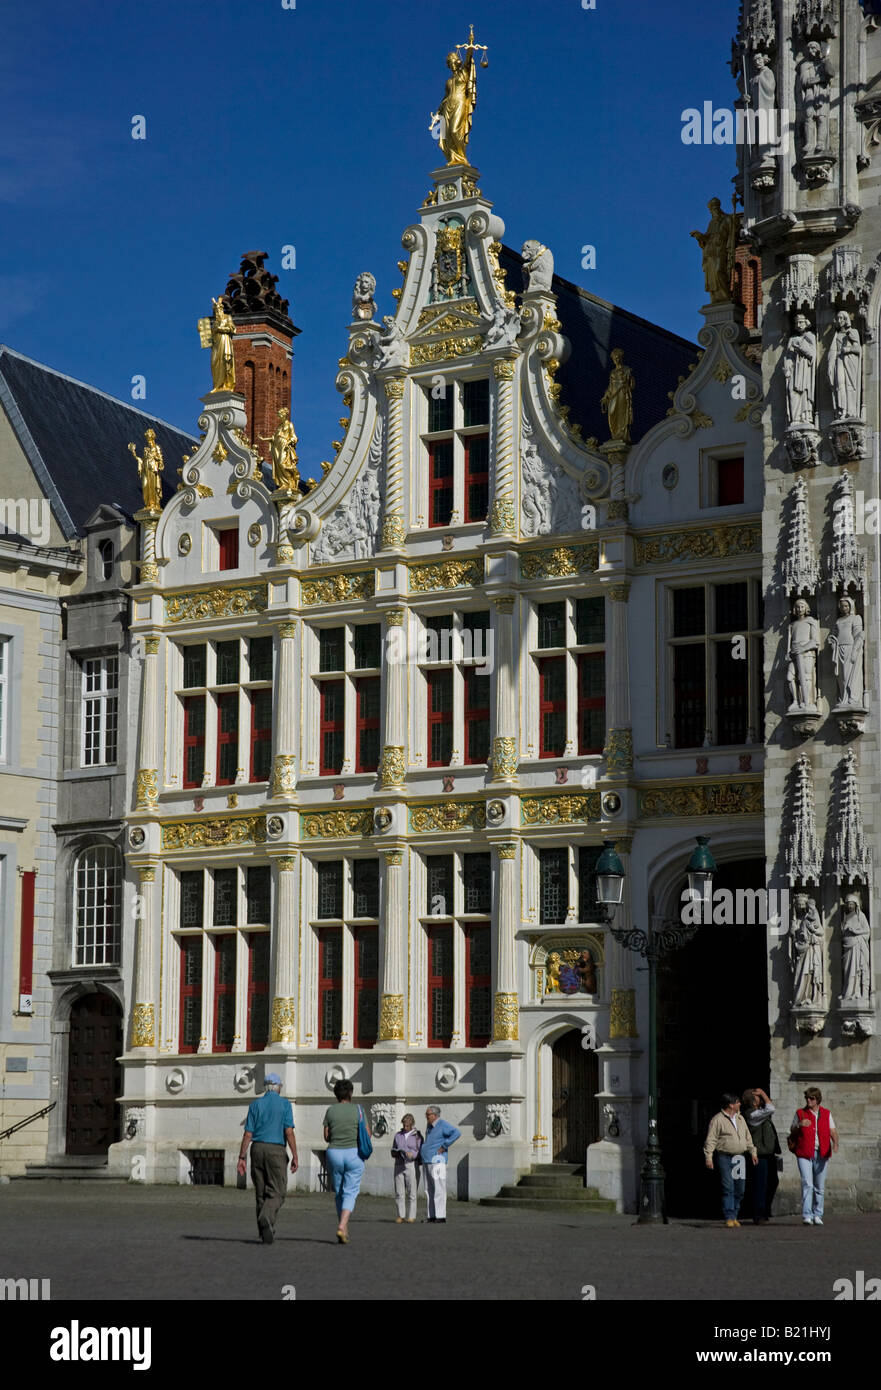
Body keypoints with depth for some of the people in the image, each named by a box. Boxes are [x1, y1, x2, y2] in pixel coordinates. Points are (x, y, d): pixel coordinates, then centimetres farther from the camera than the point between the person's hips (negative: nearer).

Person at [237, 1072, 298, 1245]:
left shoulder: (255, 1105, 7)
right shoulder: (284, 1104, -1)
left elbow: (248, 1134, 2)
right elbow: (289, 1132, -10)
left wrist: (241, 1158, 4)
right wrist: (295, 1156, -7)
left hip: (257, 1149, 3)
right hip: (276, 1151, -3)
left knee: (261, 1193, 12)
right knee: (277, 1193, -1)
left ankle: (266, 1233, 12)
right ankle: (266, 1219, -29)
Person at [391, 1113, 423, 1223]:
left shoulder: (417, 1136, 4)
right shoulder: (398, 1135, 15)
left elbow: (421, 1152, 1)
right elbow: (393, 1152, 18)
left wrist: (412, 1154, -17)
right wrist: (396, 1153, -5)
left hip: (412, 1165, -3)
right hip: (399, 1165, 3)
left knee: (411, 1193, -6)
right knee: (399, 1193, -2)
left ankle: (411, 1217, -2)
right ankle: (400, 1216, 4)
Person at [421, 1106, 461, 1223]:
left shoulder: (443, 1124, -8)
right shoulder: (429, 1126, 18)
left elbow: (456, 1133, -23)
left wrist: (444, 1146, -19)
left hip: (437, 1162, -9)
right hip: (427, 1163, 9)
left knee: (439, 1190, -10)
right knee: (429, 1191, 7)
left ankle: (441, 1217, -12)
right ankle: (431, 1217, 9)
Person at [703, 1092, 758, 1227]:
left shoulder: (740, 1119, 16)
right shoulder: (717, 1120, -6)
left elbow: (748, 1137, 25)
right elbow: (711, 1140, -9)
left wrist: (753, 1152, 20)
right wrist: (708, 1157, -16)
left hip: (739, 1158, 7)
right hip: (724, 1157, -7)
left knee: (739, 1189, 5)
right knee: (728, 1188, -12)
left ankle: (734, 1216, 15)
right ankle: (729, 1217, -12)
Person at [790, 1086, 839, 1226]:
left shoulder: (826, 1114, 11)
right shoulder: (800, 1113, 7)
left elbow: (833, 1131, 7)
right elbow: (792, 1132, 11)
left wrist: (835, 1143, -13)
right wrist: (799, 1125, -11)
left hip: (821, 1154, 2)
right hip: (804, 1153, -2)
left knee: (819, 1187, 7)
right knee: (807, 1183, -15)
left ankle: (817, 1215, 18)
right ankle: (806, 1216, -17)